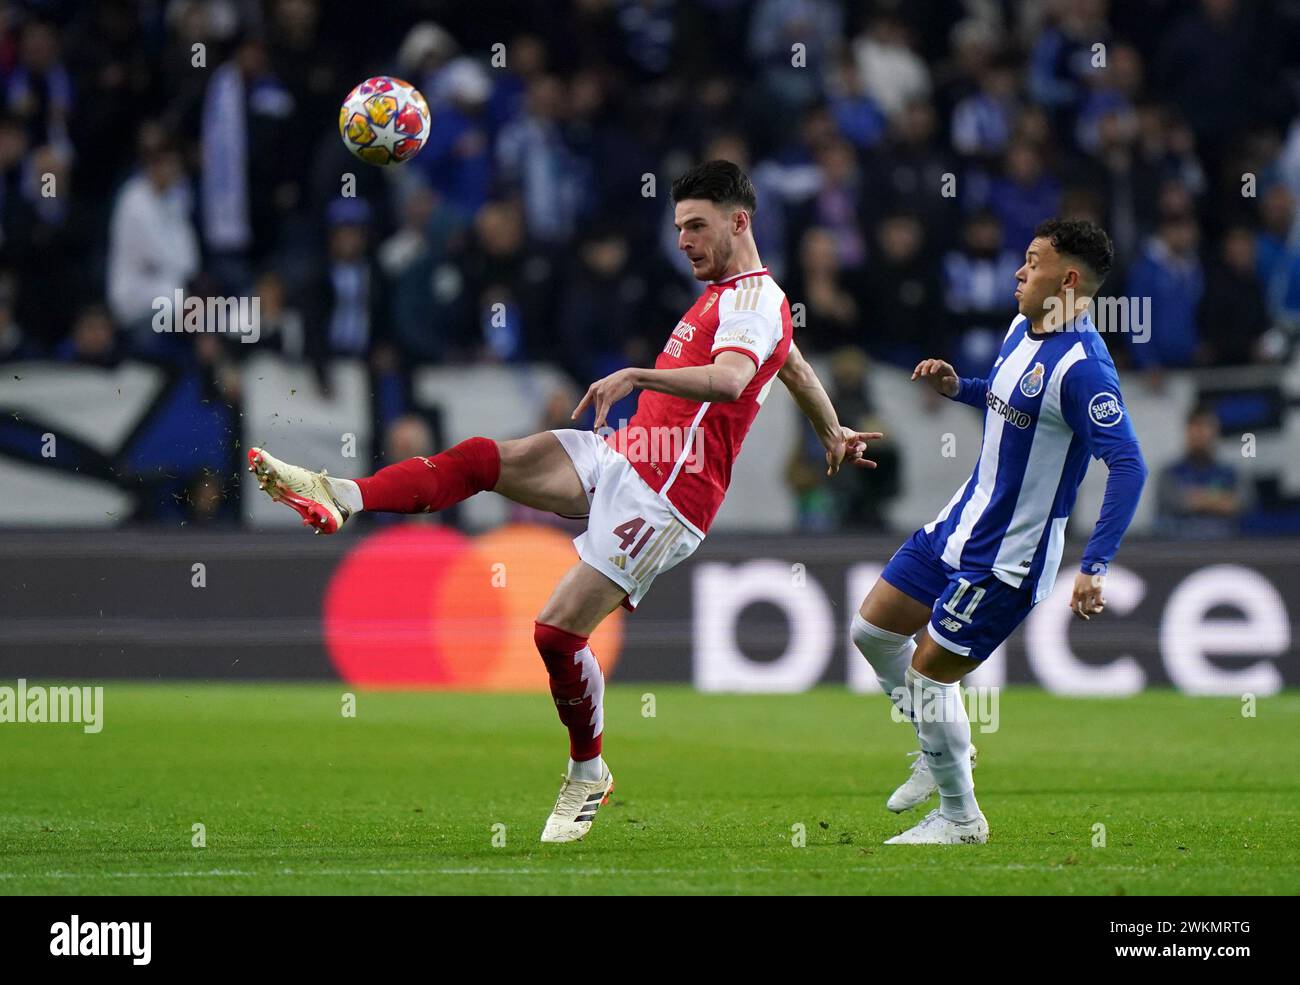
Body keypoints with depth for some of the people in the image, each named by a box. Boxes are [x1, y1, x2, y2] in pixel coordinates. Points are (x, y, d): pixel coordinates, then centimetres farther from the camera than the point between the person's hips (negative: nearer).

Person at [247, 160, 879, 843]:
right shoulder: (724, 292, 20)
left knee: (558, 632, -12)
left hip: (663, 498, -9)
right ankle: (341, 498, -19)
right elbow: (795, 367, 38)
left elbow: (728, 379, -32)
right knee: (480, 459, -11)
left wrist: (636, 375, -43)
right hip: (618, 456, 9)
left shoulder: (756, 299, -10)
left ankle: (588, 776, 9)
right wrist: (833, 435, 53)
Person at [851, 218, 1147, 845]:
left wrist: (1094, 567, -33)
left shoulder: (1081, 365, -25)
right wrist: (957, 388, 5)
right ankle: (942, 751, 33)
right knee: (872, 630, 15)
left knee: (928, 671, -5)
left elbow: (1129, 466, -29)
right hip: (961, 523, 9)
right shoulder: (1021, 330, 4)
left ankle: (960, 817, 14)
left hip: (1005, 558, -9)